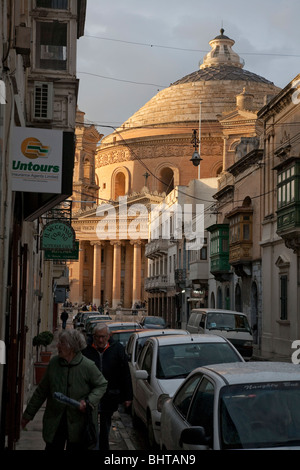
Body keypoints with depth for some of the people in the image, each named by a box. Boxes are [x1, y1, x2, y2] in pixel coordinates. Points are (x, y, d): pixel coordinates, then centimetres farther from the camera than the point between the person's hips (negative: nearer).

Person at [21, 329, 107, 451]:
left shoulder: (88, 366, -11)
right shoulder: (54, 363, -1)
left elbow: (102, 385, 1)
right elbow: (41, 391, 8)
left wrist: (89, 401, -15)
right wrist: (28, 414, 12)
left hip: (78, 423, -3)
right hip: (54, 421, 3)